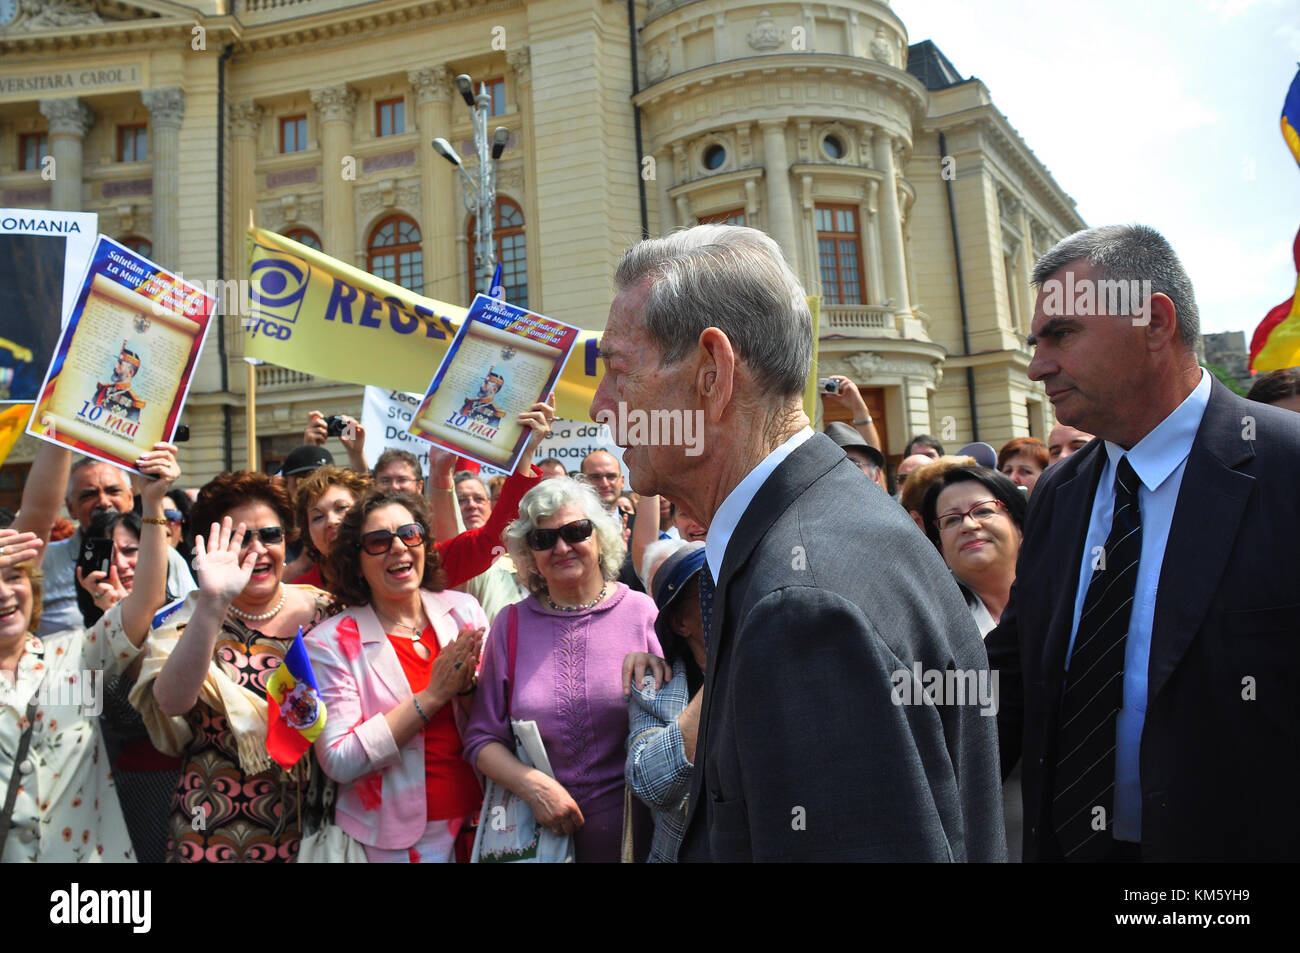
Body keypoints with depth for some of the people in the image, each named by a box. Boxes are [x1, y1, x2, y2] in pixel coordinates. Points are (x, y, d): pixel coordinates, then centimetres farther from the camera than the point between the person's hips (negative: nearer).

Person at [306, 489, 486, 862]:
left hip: (479, 818, 3)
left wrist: (467, 684, -19)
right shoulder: (331, 642, -11)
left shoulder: (463, 609, -3)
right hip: (396, 837, -3)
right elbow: (339, 760, -17)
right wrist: (433, 695, -20)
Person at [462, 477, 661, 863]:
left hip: (631, 826, -1)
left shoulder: (643, 613, -7)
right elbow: (481, 739, 2)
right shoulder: (512, 624, 0)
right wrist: (534, 785, -13)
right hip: (542, 827, 1)